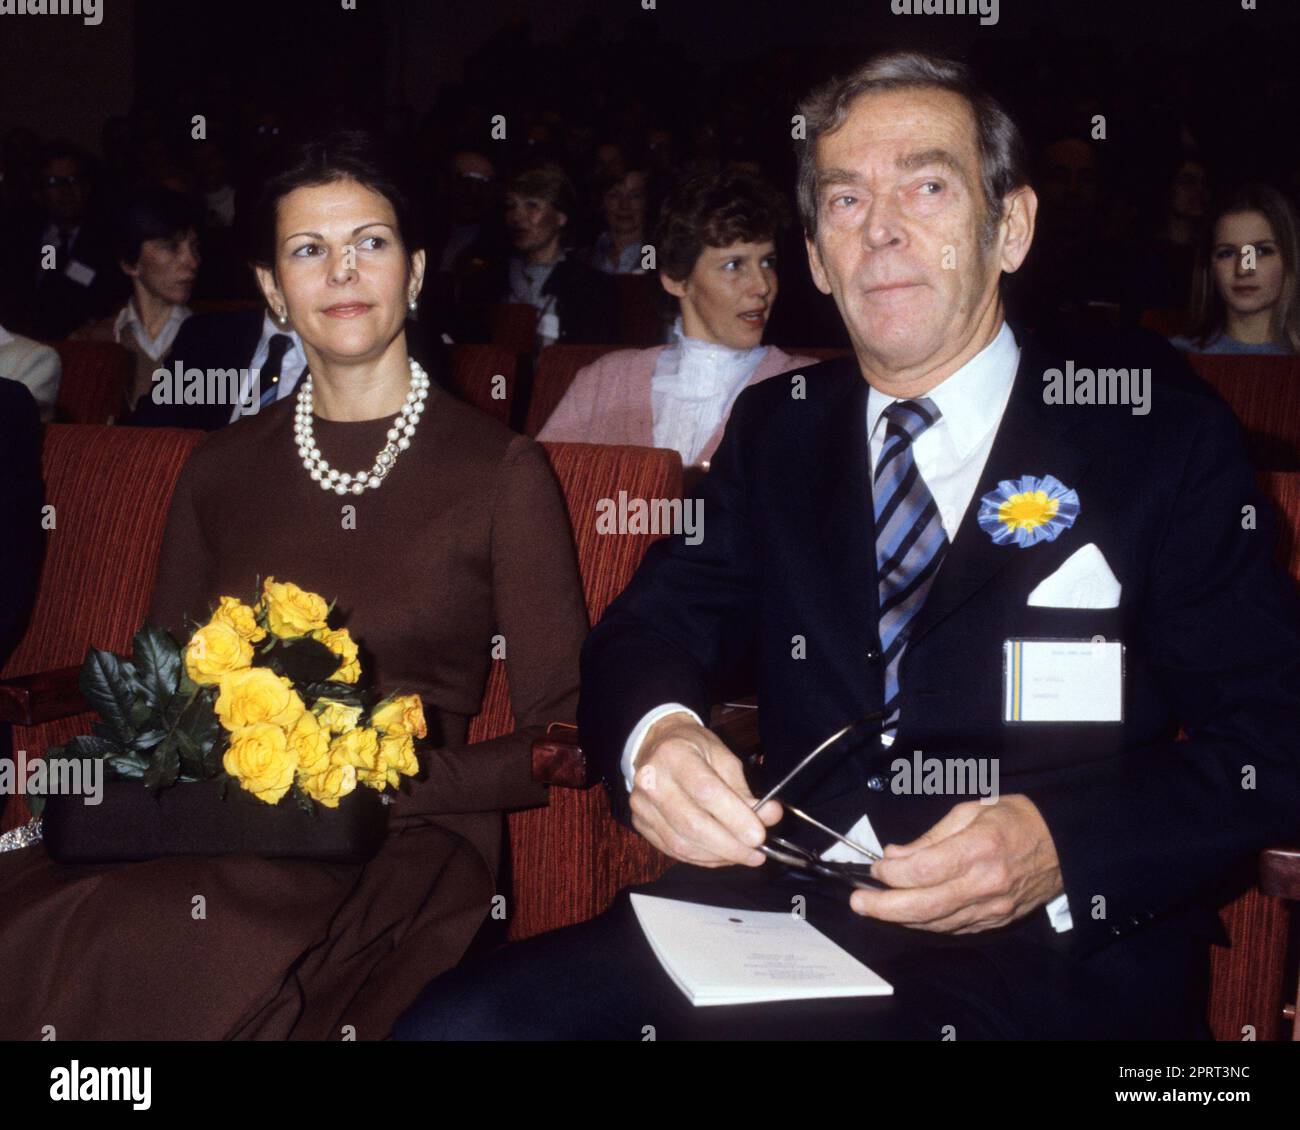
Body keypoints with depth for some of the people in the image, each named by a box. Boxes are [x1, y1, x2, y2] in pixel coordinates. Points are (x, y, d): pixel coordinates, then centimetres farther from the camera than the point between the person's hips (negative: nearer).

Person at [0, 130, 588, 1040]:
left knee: (149, 954, -31)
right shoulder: (221, 470, 15)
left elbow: (563, 736, 0)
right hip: (217, 826, 4)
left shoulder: (502, 470, 3)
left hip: (400, 845, -3)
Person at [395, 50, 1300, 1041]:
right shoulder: (776, 430, 15)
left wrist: (1060, 850, -19)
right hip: (776, 912, 5)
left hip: (1048, 952, -4)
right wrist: (654, 733, -16)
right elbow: (644, 634, 9)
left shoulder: (1164, 436, 2)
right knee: (455, 1023, -17)